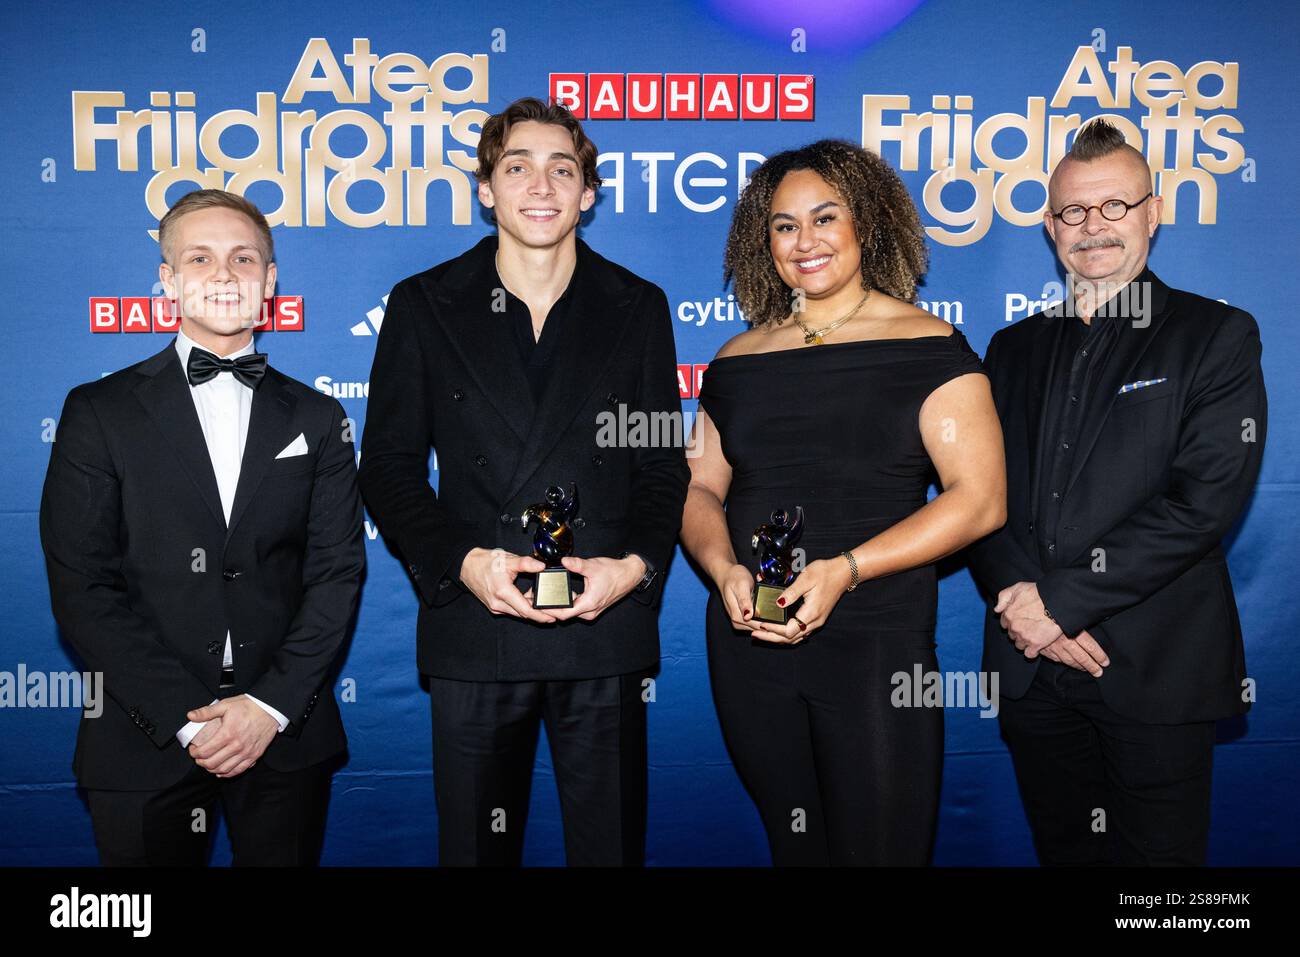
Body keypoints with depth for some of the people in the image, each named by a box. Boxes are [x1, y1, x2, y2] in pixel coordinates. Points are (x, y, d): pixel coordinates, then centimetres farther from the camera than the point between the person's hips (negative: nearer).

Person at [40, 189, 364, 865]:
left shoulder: (317, 420, 6)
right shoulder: (99, 412, 0)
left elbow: (337, 572, 1)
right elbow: (81, 587, -5)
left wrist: (273, 705, -10)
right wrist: (187, 717, -12)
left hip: (286, 738, 1)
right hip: (146, 742, -1)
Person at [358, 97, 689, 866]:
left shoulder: (639, 307, 8)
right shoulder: (424, 305, 5)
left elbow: (665, 463, 9)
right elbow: (390, 466, 4)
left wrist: (638, 565, -9)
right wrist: (461, 562, -11)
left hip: (606, 630, 1)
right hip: (474, 629, 0)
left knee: (611, 844, 10)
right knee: (475, 846, 11)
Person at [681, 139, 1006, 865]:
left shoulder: (926, 347, -4)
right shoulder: (739, 360, 9)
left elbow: (980, 498, -10)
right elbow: (700, 488, 13)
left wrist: (845, 570, -19)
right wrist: (725, 568, -9)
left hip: (876, 644, -4)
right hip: (748, 645, 4)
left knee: (880, 848, 4)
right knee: (794, 847, 16)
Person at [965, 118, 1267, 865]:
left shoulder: (1217, 335, -1)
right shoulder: (1015, 348, 13)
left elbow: (1206, 500, -13)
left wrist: (1062, 601, -16)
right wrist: (1019, 597, -12)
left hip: (1158, 666, -4)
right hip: (1032, 666, 4)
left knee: (1159, 852, 6)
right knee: (1063, 850, 15)